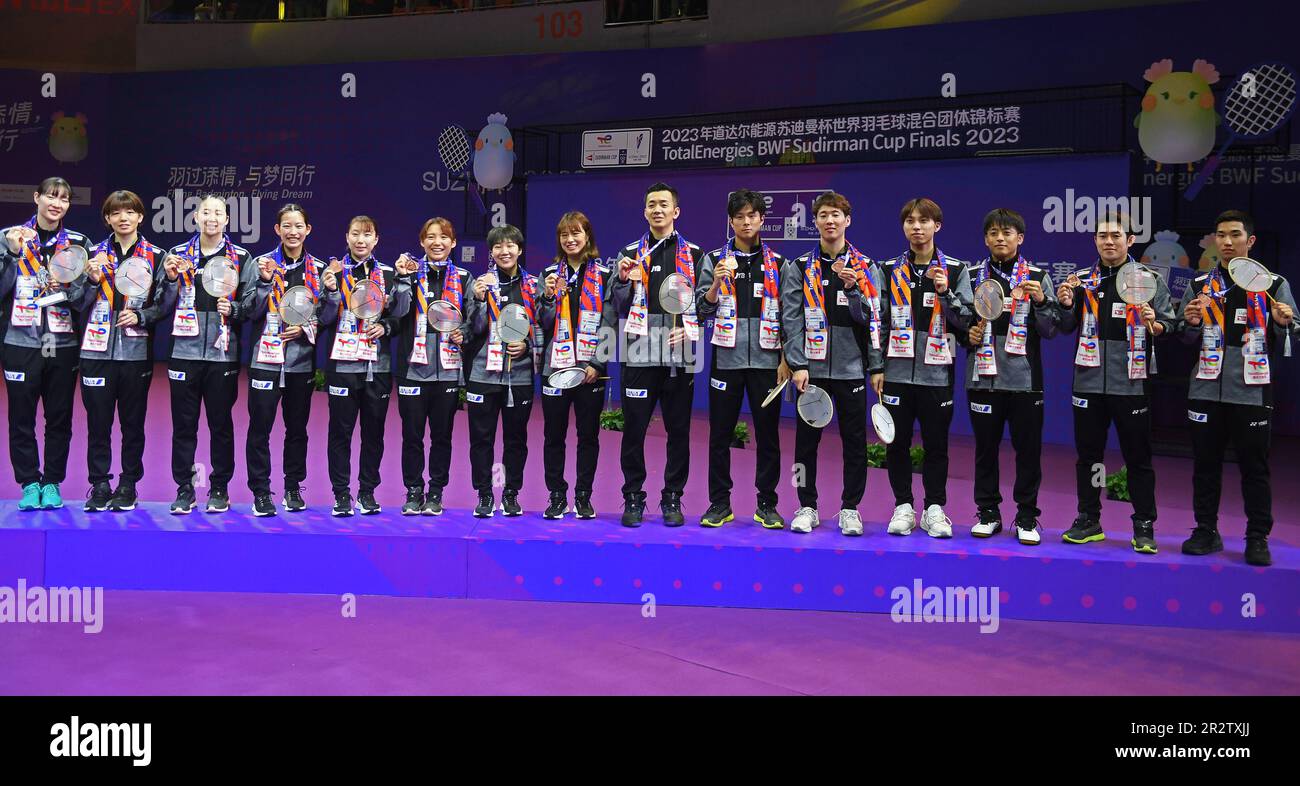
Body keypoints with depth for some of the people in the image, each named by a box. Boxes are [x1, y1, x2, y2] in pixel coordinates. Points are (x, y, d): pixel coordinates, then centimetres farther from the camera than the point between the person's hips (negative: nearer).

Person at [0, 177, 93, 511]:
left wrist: (66, 287, -12)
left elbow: (87, 292, 8)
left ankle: (52, 483, 14)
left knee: (60, 417, 4)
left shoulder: (79, 242, 8)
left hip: (63, 343, 1)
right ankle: (29, 484, 12)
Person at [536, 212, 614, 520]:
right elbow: (544, 325, 8)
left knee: (588, 434, 4)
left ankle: (583, 497, 14)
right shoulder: (550, 274, 10)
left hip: (590, 368, -2)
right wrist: (548, 297, -10)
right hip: (555, 366, 2)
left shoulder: (603, 274, 3)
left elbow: (609, 323, -1)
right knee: (554, 435, 5)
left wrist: (597, 363, -10)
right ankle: (557, 496, 14)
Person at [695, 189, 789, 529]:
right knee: (720, 434, 3)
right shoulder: (715, 259, 6)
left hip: (766, 360, 0)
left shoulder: (777, 262, 9)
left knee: (768, 434, 3)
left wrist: (786, 359, 1)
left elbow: (787, 314, 8)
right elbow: (702, 309, 2)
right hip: (726, 358, 0)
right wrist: (716, 283, -15)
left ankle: (767, 504, 12)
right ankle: (720, 503, 12)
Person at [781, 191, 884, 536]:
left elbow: (875, 320, 4)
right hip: (812, 368, 0)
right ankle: (807, 507, 15)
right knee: (807, 439, 4)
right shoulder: (799, 268, 5)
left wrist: (877, 367, -7)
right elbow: (792, 318, -2)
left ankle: (850, 508, 15)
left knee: (854, 440, 4)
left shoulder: (866, 268, 8)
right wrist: (798, 364, -9)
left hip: (851, 368, 0)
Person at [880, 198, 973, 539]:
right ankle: (903, 506, 16)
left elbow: (966, 320, -1)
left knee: (936, 443, 4)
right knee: (898, 443, 5)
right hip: (897, 371, 1)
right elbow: (881, 322, 10)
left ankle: (934, 509, 14)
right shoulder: (890, 270, 9)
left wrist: (945, 292, -14)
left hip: (937, 373, -1)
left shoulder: (956, 270, 4)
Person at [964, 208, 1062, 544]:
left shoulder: (1037, 277, 4)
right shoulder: (973, 276, 9)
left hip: (1024, 378, -1)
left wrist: (1041, 301, -15)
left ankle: (1027, 517, 12)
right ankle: (988, 513, 18)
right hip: (983, 376, 2)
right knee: (985, 447, 7)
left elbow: (1050, 330, 1)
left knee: (1028, 449, 2)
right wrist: (968, 334, -3)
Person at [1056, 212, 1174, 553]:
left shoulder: (1150, 279, 2)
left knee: (1138, 457, 2)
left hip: (1132, 383, -3)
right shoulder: (1083, 280, 9)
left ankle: (1144, 527, 11)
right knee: (1088, 454, 10)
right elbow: (1067, 328, 12)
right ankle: (1088, 521, 21)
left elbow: (1167, 325, 2)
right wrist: (1066, 305, -8)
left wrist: (1152, 323, -20)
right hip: (1089, 381, 3)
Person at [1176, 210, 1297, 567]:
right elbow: (1187, 340, 13)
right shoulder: (1200, 285, 10)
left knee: (1255, 467, 2)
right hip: (1206, 390, 2)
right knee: (1205, 464, 8)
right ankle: (1206, 531, 19)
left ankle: (1258, 538, 12)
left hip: (1252, 391, -2)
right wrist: (1190, 323, -8)